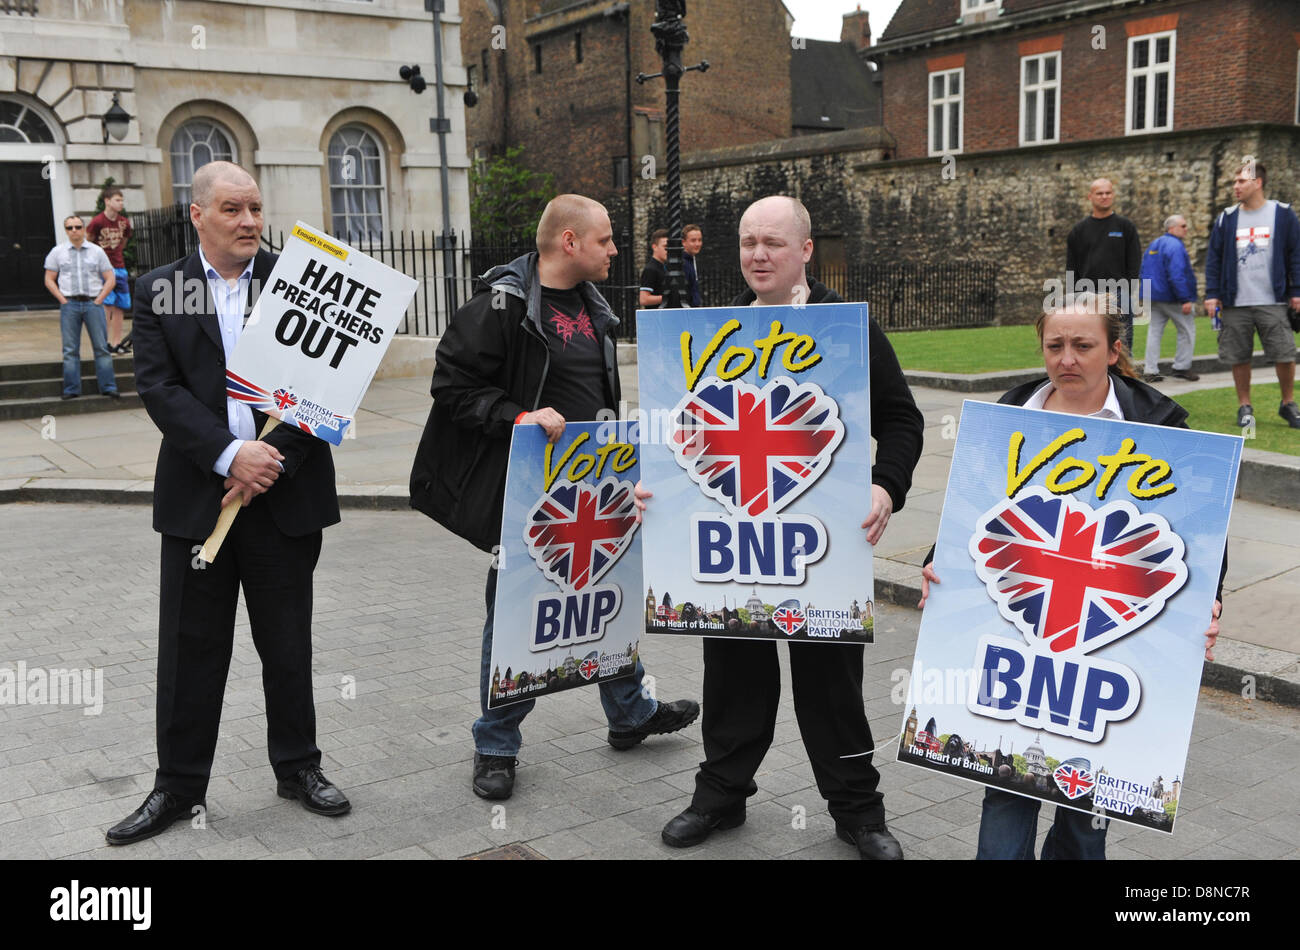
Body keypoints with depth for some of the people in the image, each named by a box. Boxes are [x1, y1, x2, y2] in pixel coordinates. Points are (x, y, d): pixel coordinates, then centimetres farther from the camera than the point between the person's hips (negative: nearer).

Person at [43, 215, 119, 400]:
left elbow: (110, 279, 8)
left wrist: (98, 300, -2)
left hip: (93, 303, 0)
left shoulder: (97, 251, 9)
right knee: (70, 349, 1)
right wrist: (63, 300, -1)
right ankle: (71, 389, 5)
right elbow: (49, 279, 10)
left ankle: (108, 387, 1)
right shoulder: (58, 252, 10)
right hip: (69, 304, 0)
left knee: (101, 347, -2)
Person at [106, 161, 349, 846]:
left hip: (284, 493, 0)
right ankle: (178, 784, 22)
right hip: (197, 497, 0)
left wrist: (273, 459, -14)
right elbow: (158, 388, -6)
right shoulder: (158, 291, 4)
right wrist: (230, 455, -17)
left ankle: (298, 768, 28)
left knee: (288, 643, 11)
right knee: (190, 648, 7)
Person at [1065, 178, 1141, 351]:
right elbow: (1072, 270, 10)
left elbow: (1134, 265, 2)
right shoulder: (1079, 230, 11)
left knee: (1122, 348, -2)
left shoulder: (1125, 227, 7)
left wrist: (1127, 294, -9)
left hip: (1119, 296, -2)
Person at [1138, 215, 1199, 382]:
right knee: (1187, 331, 5)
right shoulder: (1175, 246, -15)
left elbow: (1143, 272, 17)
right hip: (1171, 298, -8)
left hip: (1153, 297, 8)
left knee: (1154, 332, 7)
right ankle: (1182, 367, 8)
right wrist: (1185, 299, -22)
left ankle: (1151, 371, 4)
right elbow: (1177, 275, -23)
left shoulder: (1153, 245, 14)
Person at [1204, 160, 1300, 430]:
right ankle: (1244, 407, 18)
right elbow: (1213, 258, 9)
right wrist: (1212, 294, 1)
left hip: (1273, 303, -2)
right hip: (1235, 305, 2)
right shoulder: (1226, 218, 7)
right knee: (1239, 357, 4)